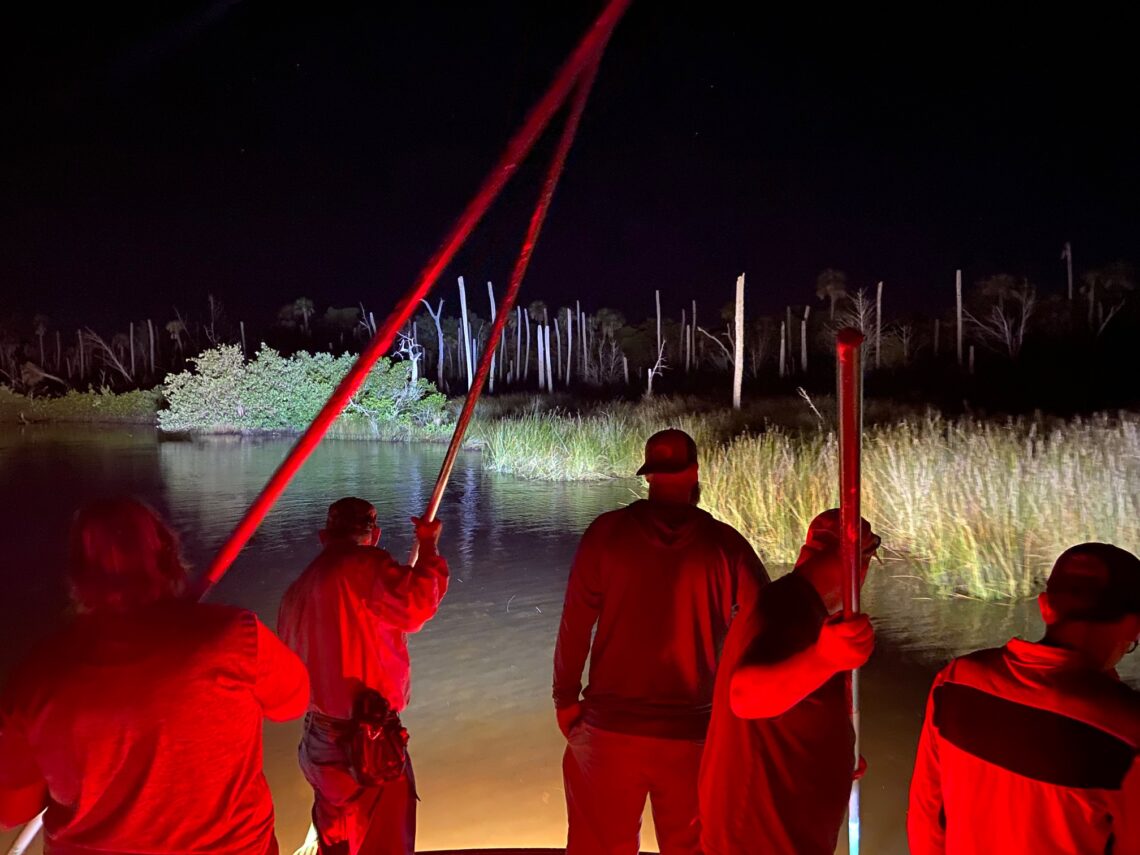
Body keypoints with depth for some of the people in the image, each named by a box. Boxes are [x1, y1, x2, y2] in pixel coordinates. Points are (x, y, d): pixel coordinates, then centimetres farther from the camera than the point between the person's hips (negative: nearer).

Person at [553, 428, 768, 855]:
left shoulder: (607, 532, -7)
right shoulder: (725, 543, -7)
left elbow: (575, 624, -5)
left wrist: (565, 699, 5)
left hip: (610, 727, 0)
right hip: (694, 733, 0)